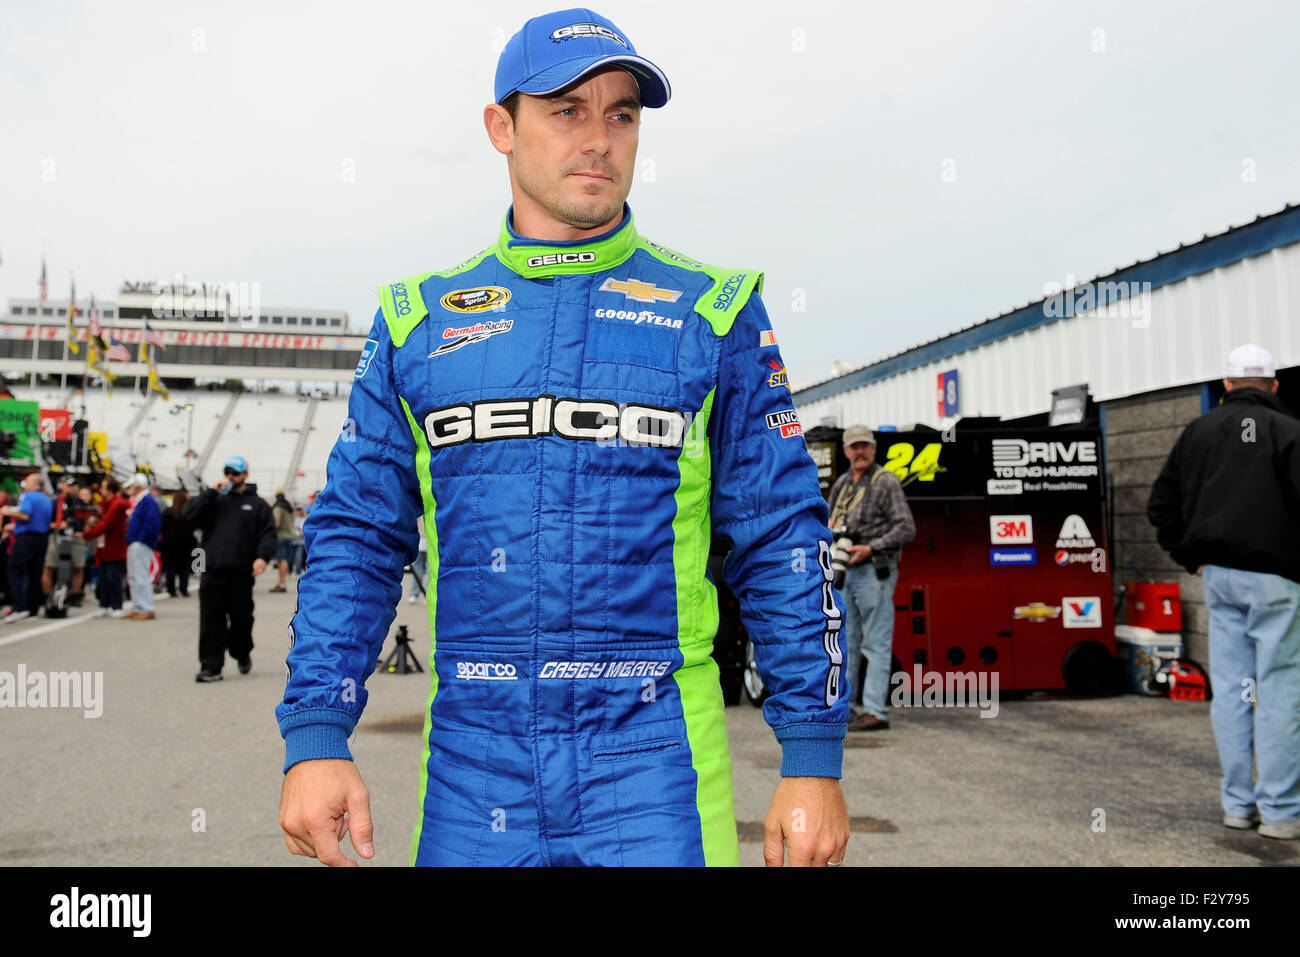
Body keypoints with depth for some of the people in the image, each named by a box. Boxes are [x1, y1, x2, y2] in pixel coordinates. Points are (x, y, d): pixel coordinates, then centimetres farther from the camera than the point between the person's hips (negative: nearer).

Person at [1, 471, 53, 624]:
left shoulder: (28, 497, -7)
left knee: (15, 571, -10)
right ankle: (33, 608, 15)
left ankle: (19, 608, -22)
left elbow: (25, 515, -22)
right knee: (34, 574, 13)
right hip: (42, 538, 8)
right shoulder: (47, 500, 17)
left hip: (26, 538, -8)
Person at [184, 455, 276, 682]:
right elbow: (190, 513, -1)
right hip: (212, 572, 1)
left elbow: (268, 533, 2)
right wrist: (212, 491, -5)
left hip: (242, 573, -1)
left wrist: (262, 557, -14)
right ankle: (211, 666, 1)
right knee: (211, 621, -3)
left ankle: (242, 654, 32)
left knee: (241, 619, 8)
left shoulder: (257, 504, 10)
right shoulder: (214, 500, 15)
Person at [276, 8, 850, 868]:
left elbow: (784, 545, 1)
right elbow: (357, 540, 7)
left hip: (654, 765, -1)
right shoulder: (418, 319, 8)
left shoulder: (713, 312, 3)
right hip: (470, 769, 2)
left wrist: (814, 761, -4)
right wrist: (315, 739, -3)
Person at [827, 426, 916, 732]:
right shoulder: (841, 484, 16)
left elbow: (906, 529, -9)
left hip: (874, 571, -7)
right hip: (844, 571, 7)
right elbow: (829, 520, 27)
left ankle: (876, 712, -6)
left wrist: (870, 548, -17)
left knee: (876, 644, -6)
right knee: (846, 642, 12)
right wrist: (830, 528, 3)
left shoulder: (886, 482, -4)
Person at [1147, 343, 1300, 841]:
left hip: (1218, 575, 5)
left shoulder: (1199, 430, 11)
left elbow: (1161, 503, 13)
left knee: (1230, 686, 10)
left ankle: (1237, 803, 16)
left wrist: (1190, 558, 17)